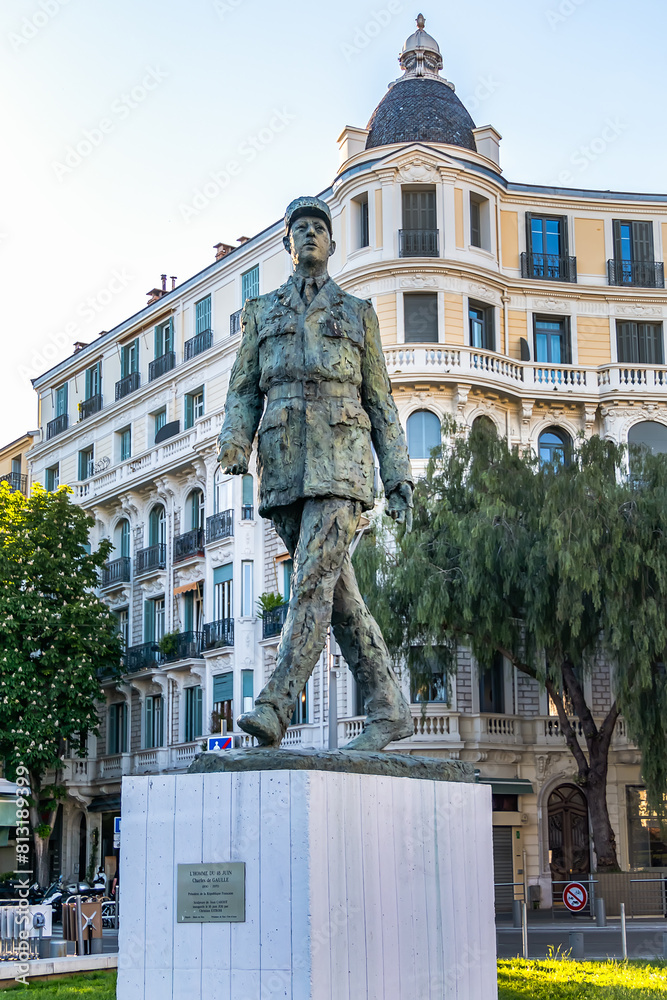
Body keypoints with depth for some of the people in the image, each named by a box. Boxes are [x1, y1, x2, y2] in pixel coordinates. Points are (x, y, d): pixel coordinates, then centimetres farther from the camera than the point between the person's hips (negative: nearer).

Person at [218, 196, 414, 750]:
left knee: (314, 579, -18)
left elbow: (381, 403, 14)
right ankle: (390, 710, 10)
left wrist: (399, 479, 5)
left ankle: (274, 707, -24)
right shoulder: (262, 312, 21)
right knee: (339, 590, 3)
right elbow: (244, 391, 13)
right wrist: (234, 442, -8)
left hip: (339, 460, -3)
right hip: (283, 464, 3)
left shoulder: (357, 313, 16)